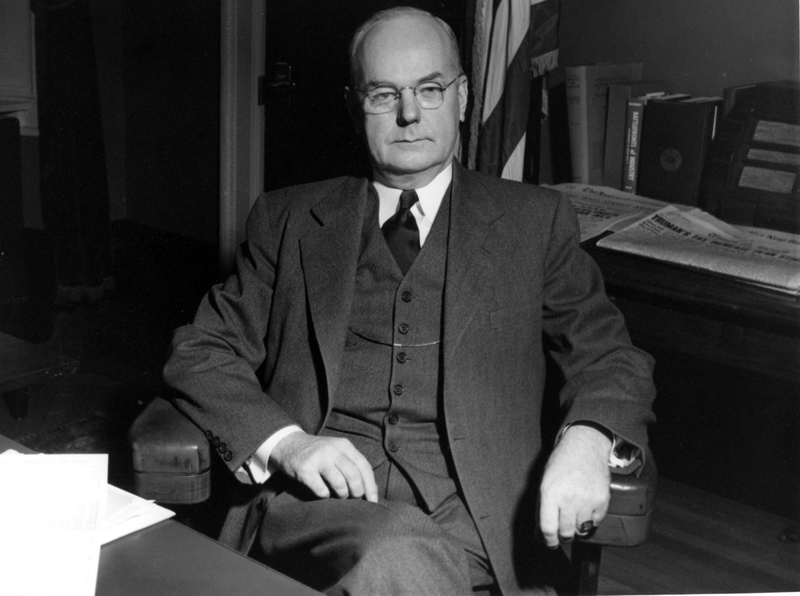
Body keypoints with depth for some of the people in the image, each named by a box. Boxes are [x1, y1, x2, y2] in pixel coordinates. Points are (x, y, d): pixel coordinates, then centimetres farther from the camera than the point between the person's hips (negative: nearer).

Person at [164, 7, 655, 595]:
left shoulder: (533, 220, 13)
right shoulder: (288, 219, 15)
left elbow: (611, 356, 11)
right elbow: (201, 351, 11)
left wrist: (589, 439, -13)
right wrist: (285, 441, -9)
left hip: (469, 505, 0)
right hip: (322, 498, 0)